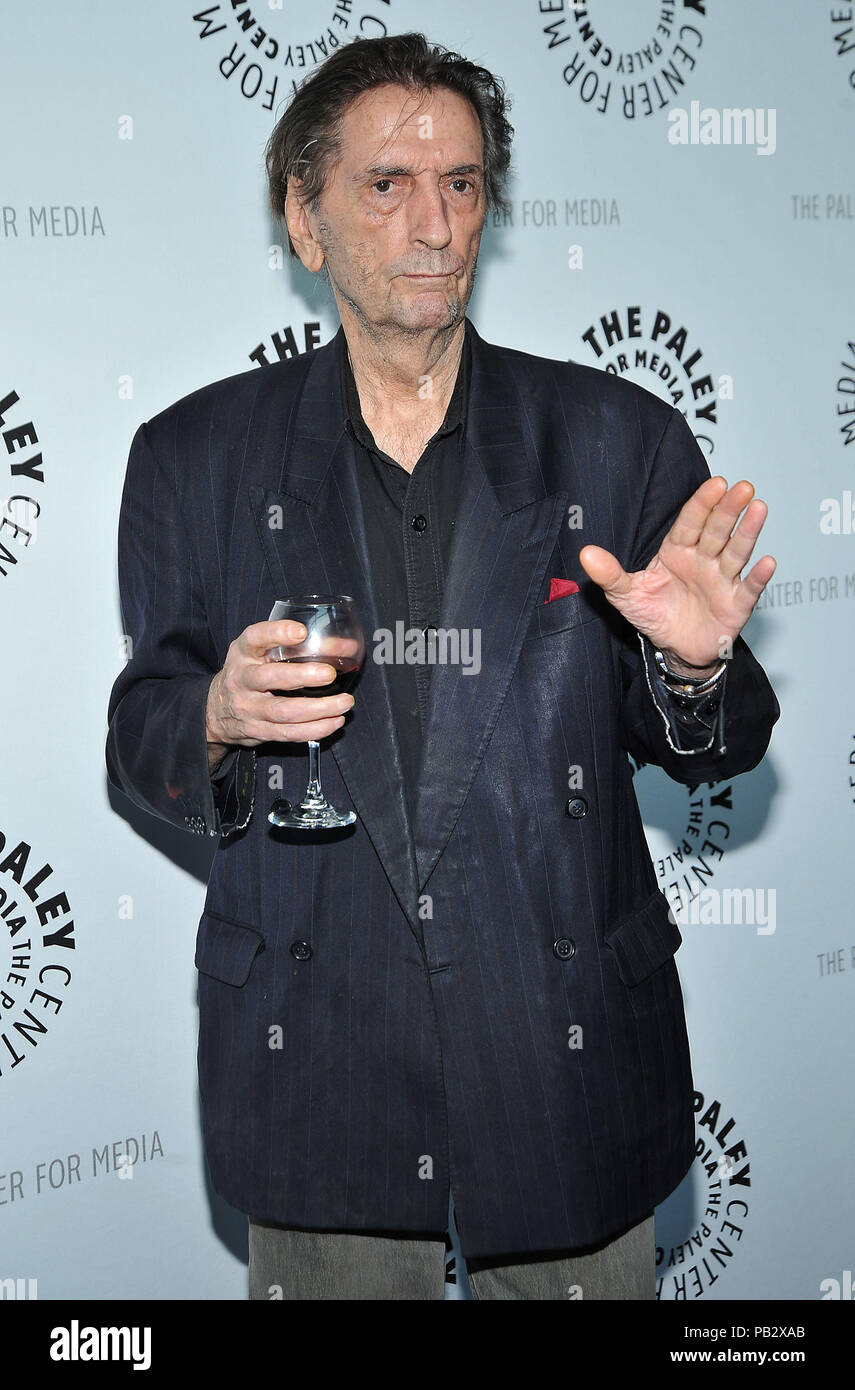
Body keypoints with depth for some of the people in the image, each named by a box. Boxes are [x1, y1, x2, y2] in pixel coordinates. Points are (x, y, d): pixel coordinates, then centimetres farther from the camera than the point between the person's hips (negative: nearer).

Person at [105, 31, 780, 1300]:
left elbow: (710, 749, 3)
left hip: (567, 1052, 1)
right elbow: (141, 739, 4)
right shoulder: (197, 455, 0)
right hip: (313, 1062, 0)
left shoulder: (620, 440, -1)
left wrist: (696, 665, -20)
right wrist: (219, 719, -18)